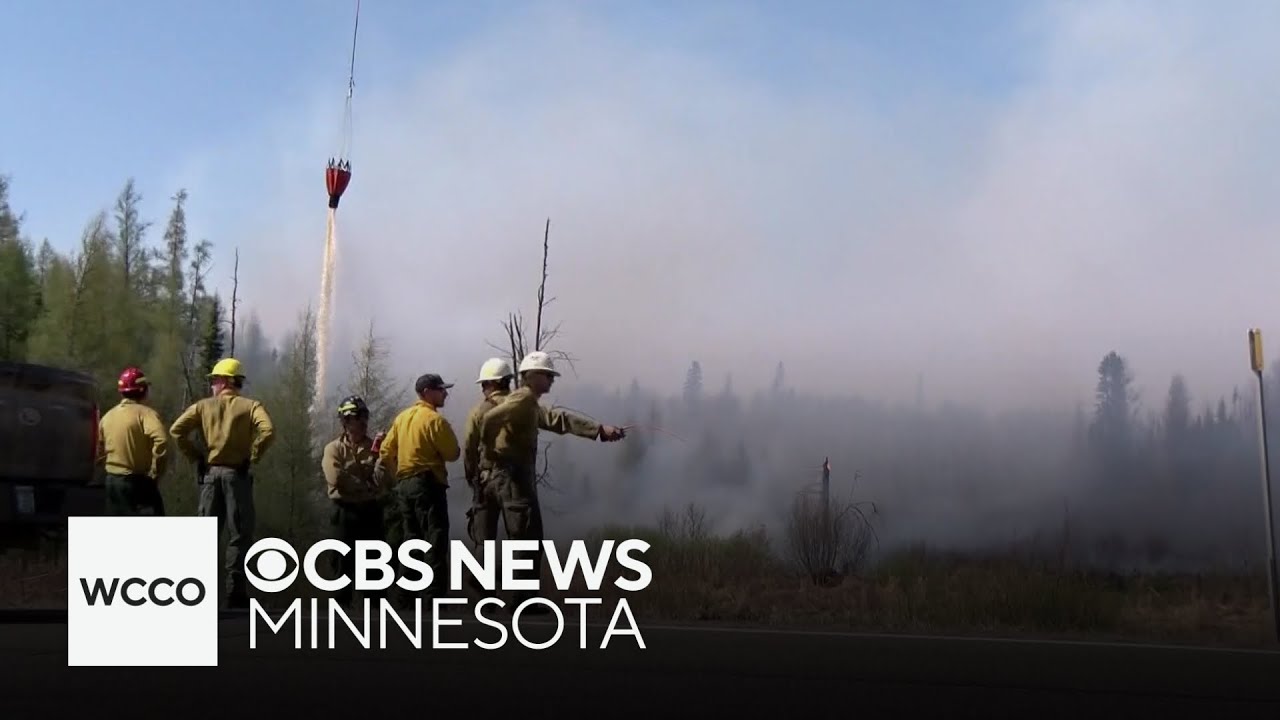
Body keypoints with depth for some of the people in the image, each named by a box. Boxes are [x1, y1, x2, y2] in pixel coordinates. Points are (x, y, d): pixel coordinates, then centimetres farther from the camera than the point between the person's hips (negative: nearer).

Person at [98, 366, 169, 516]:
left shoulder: (107, 416, 11)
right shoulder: (144, 412, -11)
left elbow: (98, 451, 16)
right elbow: (161, 440, -27)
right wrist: (155, 473, -17)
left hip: (113, 482, 7)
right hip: (139, 482, -7)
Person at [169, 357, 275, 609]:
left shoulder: (203, 406, 8)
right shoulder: (250, 406, 2)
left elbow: (177, 430, -4)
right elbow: (267, 431, -16)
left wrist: (195, 456, 4)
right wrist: (252, 457, -6)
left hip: (210, 473, 2)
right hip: (237, 473, -2)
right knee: (239, 534, 1)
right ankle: (235, 591, -2)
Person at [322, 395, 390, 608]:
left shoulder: (374, 447, 7)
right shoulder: (334, 449, -1)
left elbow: (380, 482, -5)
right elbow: (337, 479, -17)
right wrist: (366, 485, -9)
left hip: (371, 510, 3)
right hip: (345, 512, -3)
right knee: (343, 561, 1)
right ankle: (342, 605, 9)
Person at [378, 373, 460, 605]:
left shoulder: (402, 417, 12)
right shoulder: (435, 419, -12)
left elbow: (385, 451, 13)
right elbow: (453, 454, -11)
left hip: (404, 485, 8)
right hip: (427, 484, -8)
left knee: (410, 540, 13)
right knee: (435, 541, -6)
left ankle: (408, 593, 15)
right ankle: (432, 595, -11)